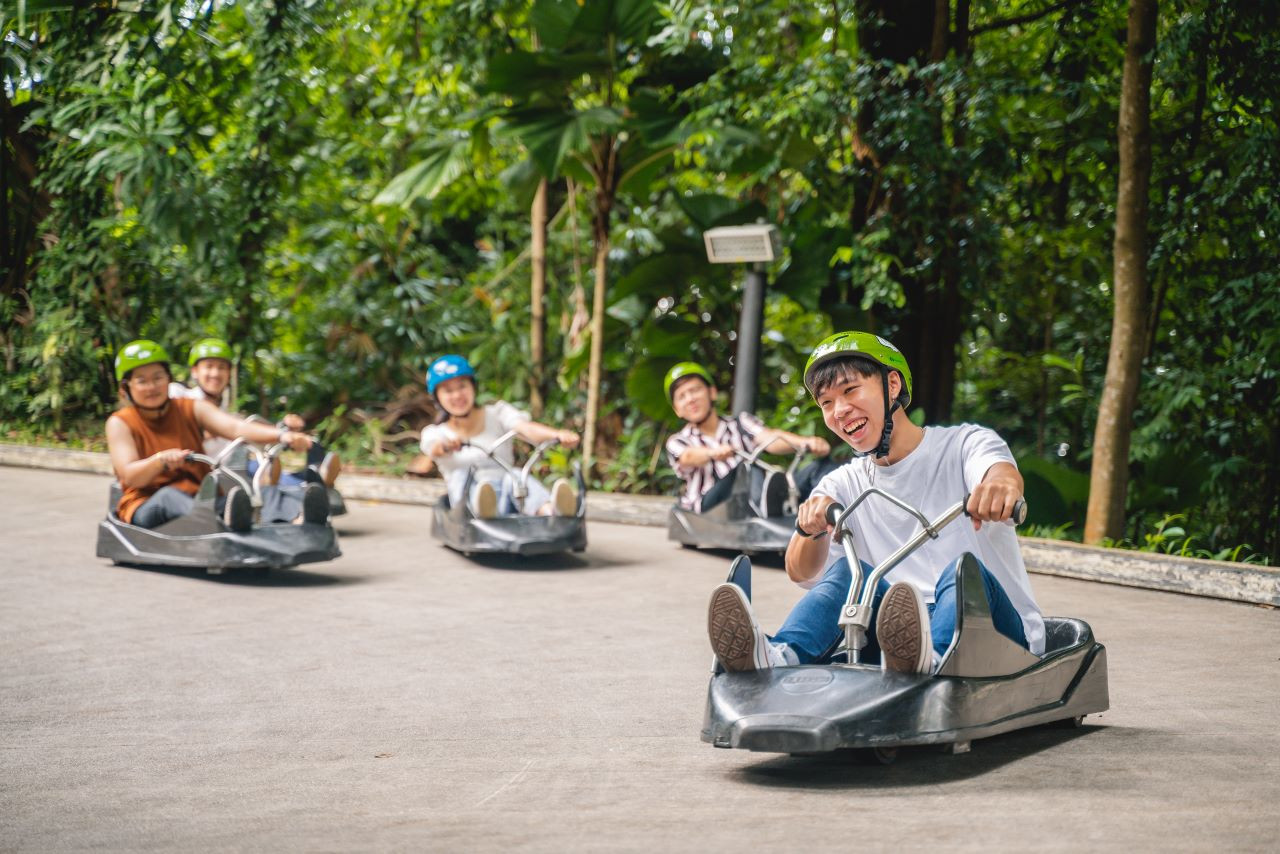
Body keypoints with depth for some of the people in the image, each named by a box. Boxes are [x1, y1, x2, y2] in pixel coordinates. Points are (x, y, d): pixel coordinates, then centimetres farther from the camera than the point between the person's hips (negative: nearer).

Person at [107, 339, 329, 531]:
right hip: (146, 509, -3)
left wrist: (282, 435, -25)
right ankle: (225, 522, -72)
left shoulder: (191, 410, 12)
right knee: (169, 495, -38)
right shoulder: (120, 423, 3)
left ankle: (300, 515, -60)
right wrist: (161, 460, -34)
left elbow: (235, 427, -6)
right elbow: (129, 476, -12)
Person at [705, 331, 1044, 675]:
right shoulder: (844, 485, 14)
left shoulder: (964, 444, 2)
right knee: (846, 570, -20)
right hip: (901, 633, 3)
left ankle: (930, 660, -62)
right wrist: (813, 528, -23)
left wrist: (1001, 482, -50)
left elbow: (1002, 470, -24)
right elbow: (800, 572, 1)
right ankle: (779, 657, -47)